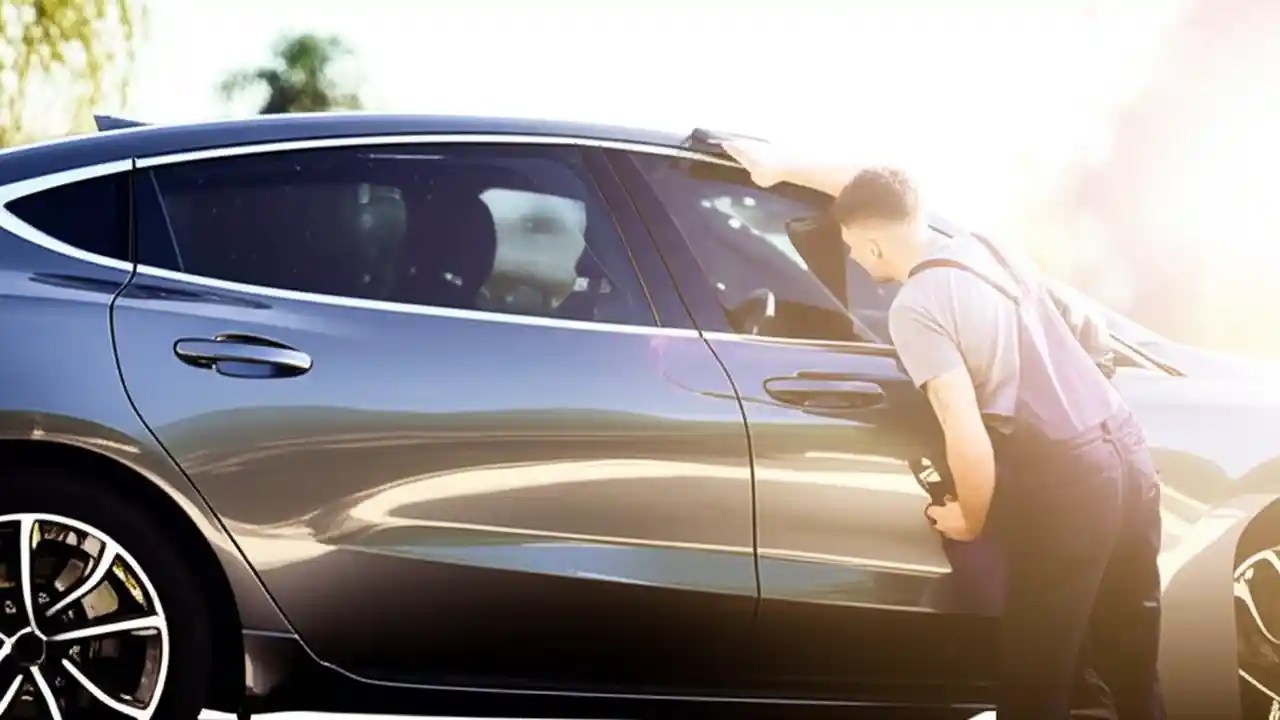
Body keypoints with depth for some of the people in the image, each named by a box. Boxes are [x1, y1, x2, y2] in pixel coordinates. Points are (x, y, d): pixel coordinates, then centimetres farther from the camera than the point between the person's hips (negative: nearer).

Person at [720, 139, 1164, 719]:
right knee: (1131, 671, 17)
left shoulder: (915, 308, -10)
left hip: (1065, 481, -8)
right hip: (1125, 449, 8)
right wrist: (786, 167, 38)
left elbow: (968, 437, -17)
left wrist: (973, 520, 1)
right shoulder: (980, 245, 14)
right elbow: (880, 193, 32)